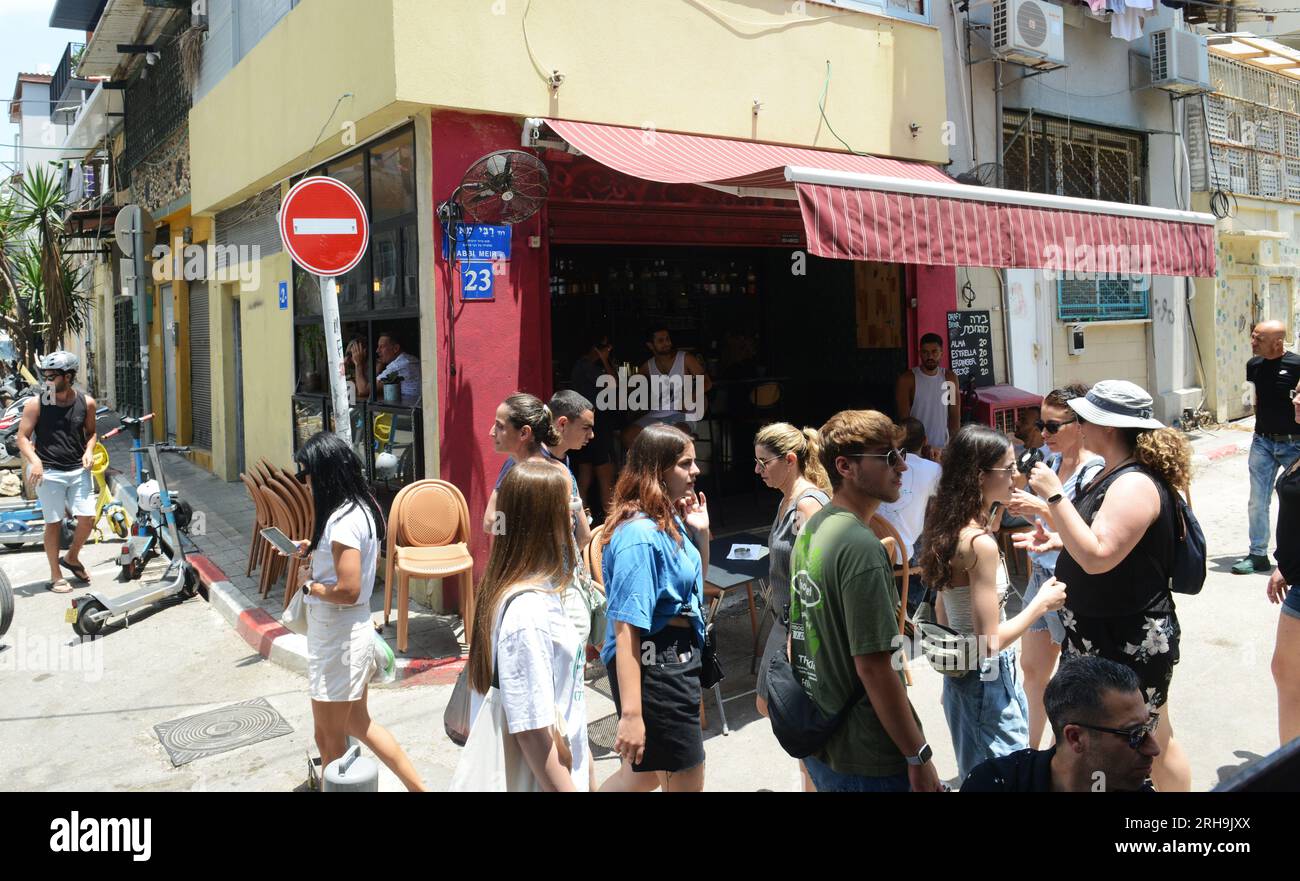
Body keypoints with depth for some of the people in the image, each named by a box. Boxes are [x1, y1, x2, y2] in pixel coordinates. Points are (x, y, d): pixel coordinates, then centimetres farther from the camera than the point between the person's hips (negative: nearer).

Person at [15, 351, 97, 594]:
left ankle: (72, 558, 27)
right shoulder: (36, 403, -6)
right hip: (48, 471, -2)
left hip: (78, 470, 3)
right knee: (54, 523, 3)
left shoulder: (86, 402, 1)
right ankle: (55, 576, 16)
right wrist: (34, 460, -20)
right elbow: (23, 437, -4)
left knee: (88, 518, 0)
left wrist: (89, 451, -2)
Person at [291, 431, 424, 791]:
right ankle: (418, 787, 29)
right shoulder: (362, 507, 5)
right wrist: (316, 552, 8)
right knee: (358, 724, 23)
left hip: (337, 639, -10)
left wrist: (309, 585, -12)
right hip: (354, 632, 10)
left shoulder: (342, 521, -24)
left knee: (329, 738, 8)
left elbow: (348, 591, -28)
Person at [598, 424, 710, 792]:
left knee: (648, 772, 25)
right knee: (686, 783, 6)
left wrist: (700, 533, 3)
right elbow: (626, 628, -27)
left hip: (677, 658, 9)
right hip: (653, 666, -9)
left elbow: (695, 584, 21)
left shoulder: (671, 520, 4)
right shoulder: (641, 535, -23)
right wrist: (631, 713, -29)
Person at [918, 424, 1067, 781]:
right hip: (989, 680, -9)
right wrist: (1041, 603, -11)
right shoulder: (981, 543, -25)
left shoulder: (950, 529, 2)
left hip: (960, 673, 9)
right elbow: (991, 641, -23)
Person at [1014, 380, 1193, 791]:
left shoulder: (1135, 485, -24)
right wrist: (1057, 540, 5)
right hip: (1098, 633, 10)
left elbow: (1098, 556, -32)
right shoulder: (1113, 475, 7)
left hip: (1131, 641, -10)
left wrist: (1055, 496, -30)